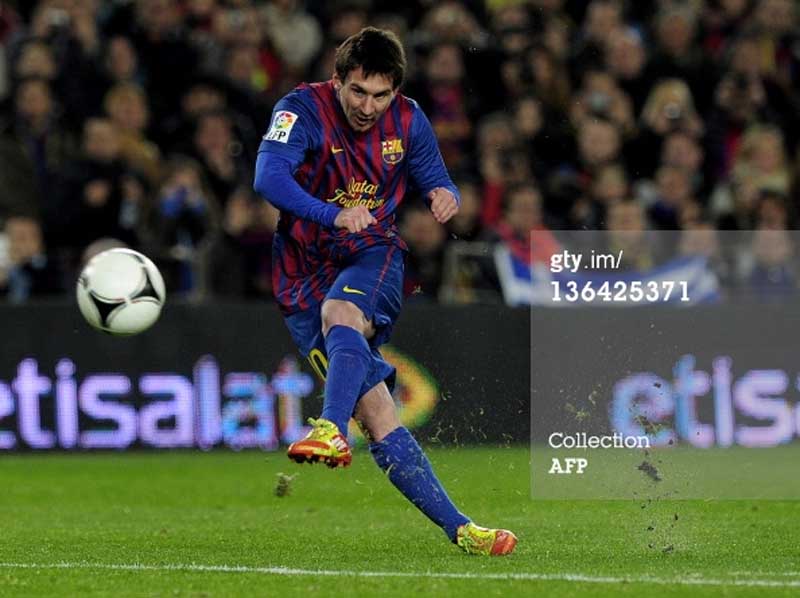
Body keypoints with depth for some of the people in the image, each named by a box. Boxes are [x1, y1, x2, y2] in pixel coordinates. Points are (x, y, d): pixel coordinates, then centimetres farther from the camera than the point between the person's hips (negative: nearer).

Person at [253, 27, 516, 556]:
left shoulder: (408, 120, 1)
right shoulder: (303, 110, -12)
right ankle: (460, 531, -13)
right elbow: (269, 177, -27)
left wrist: (445, 195, -12)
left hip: (374, 257, 1)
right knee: (376, 413, -13)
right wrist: (334, 215, -43)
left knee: (341, 312, -37)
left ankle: (332, 430, -58)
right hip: (306, 274, -1)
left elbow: (435, 179, 14)